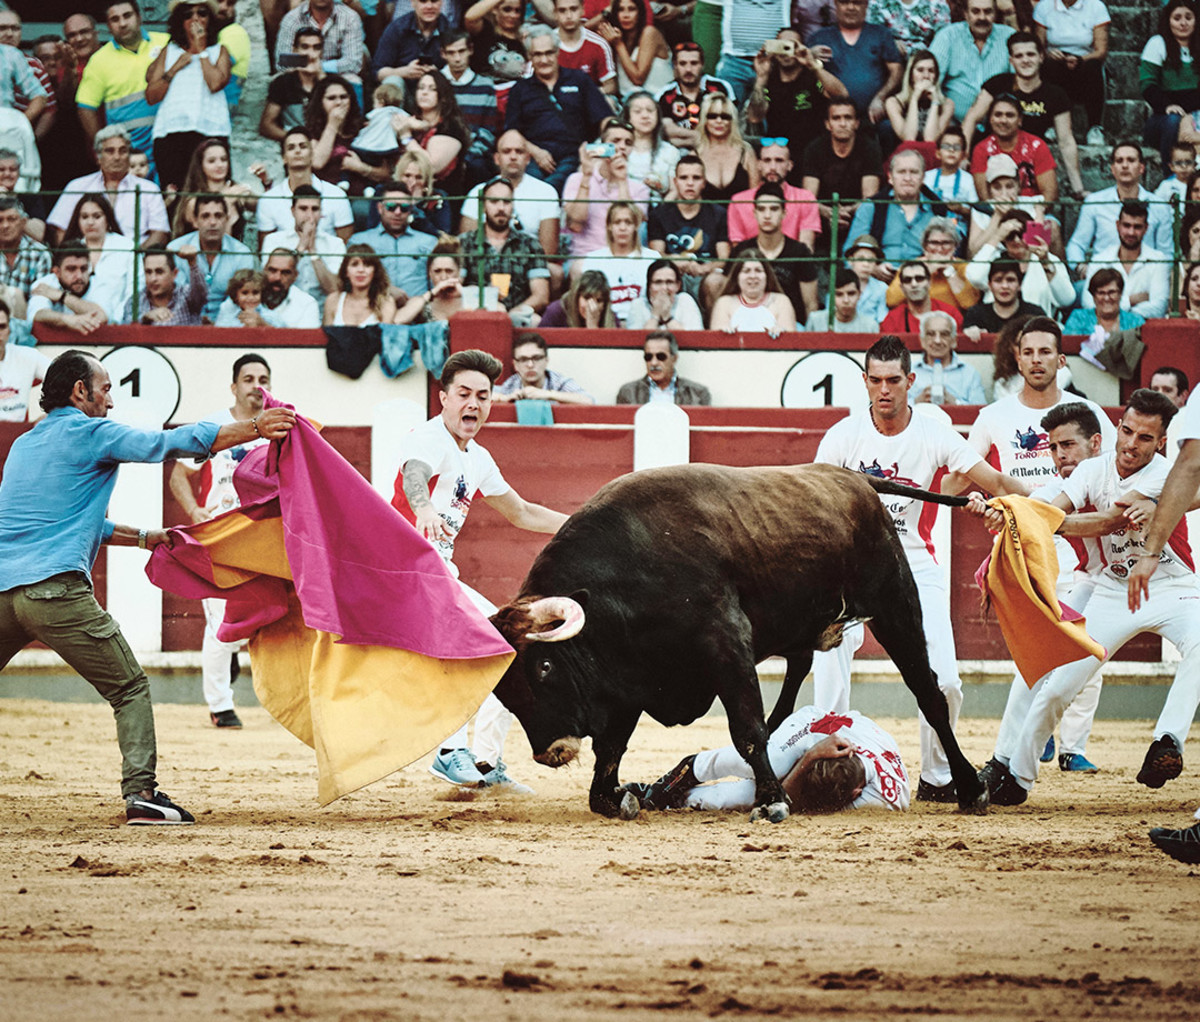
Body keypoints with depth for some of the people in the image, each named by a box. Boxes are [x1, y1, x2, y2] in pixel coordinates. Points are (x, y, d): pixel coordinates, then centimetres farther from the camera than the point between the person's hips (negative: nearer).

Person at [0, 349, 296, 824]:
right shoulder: (89, 432, 4)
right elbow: (170, 444, -1)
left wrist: (141, 537, 42)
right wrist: (255, 428, 3)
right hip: (55, 590, -6)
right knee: (130, 688, 4)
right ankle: (140, 793, -9)